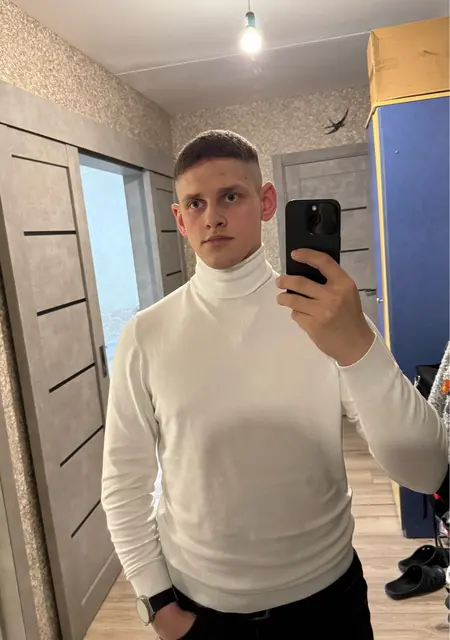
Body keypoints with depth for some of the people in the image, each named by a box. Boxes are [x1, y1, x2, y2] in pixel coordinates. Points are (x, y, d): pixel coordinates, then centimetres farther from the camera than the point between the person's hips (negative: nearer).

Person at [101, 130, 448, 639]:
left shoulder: (328, 312, -13)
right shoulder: (145, 335, -11)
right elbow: (124, 482, -2)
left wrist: (358, 348, -33)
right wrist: (157, 599, -2)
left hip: (324, 595, 1)